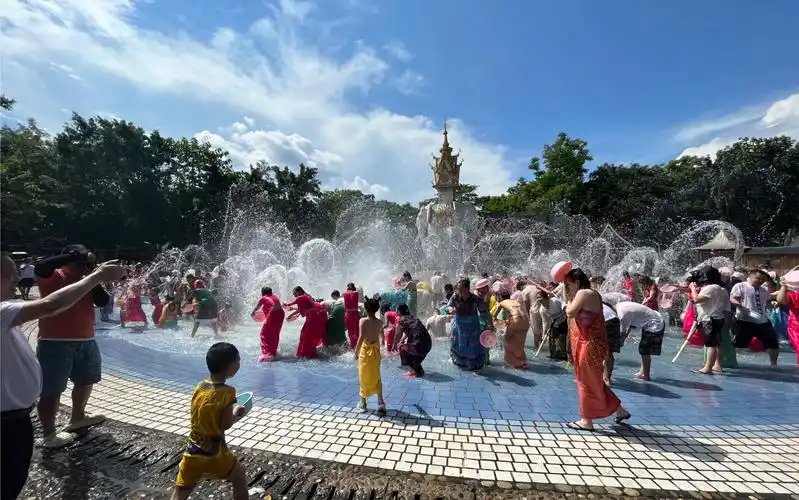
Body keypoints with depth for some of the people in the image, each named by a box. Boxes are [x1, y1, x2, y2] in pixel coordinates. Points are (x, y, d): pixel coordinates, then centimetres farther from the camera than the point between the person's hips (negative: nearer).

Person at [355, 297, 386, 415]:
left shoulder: (363, 321, -13)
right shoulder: (380, 322, 1)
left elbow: (361, 337, -19)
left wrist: (356, 351, -12)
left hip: (365, 350, -3)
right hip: (376, 351, 4)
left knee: (364, 376, 11)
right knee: (376, 377, 13)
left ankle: (363, 402, 22)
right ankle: (380, 402, 7)